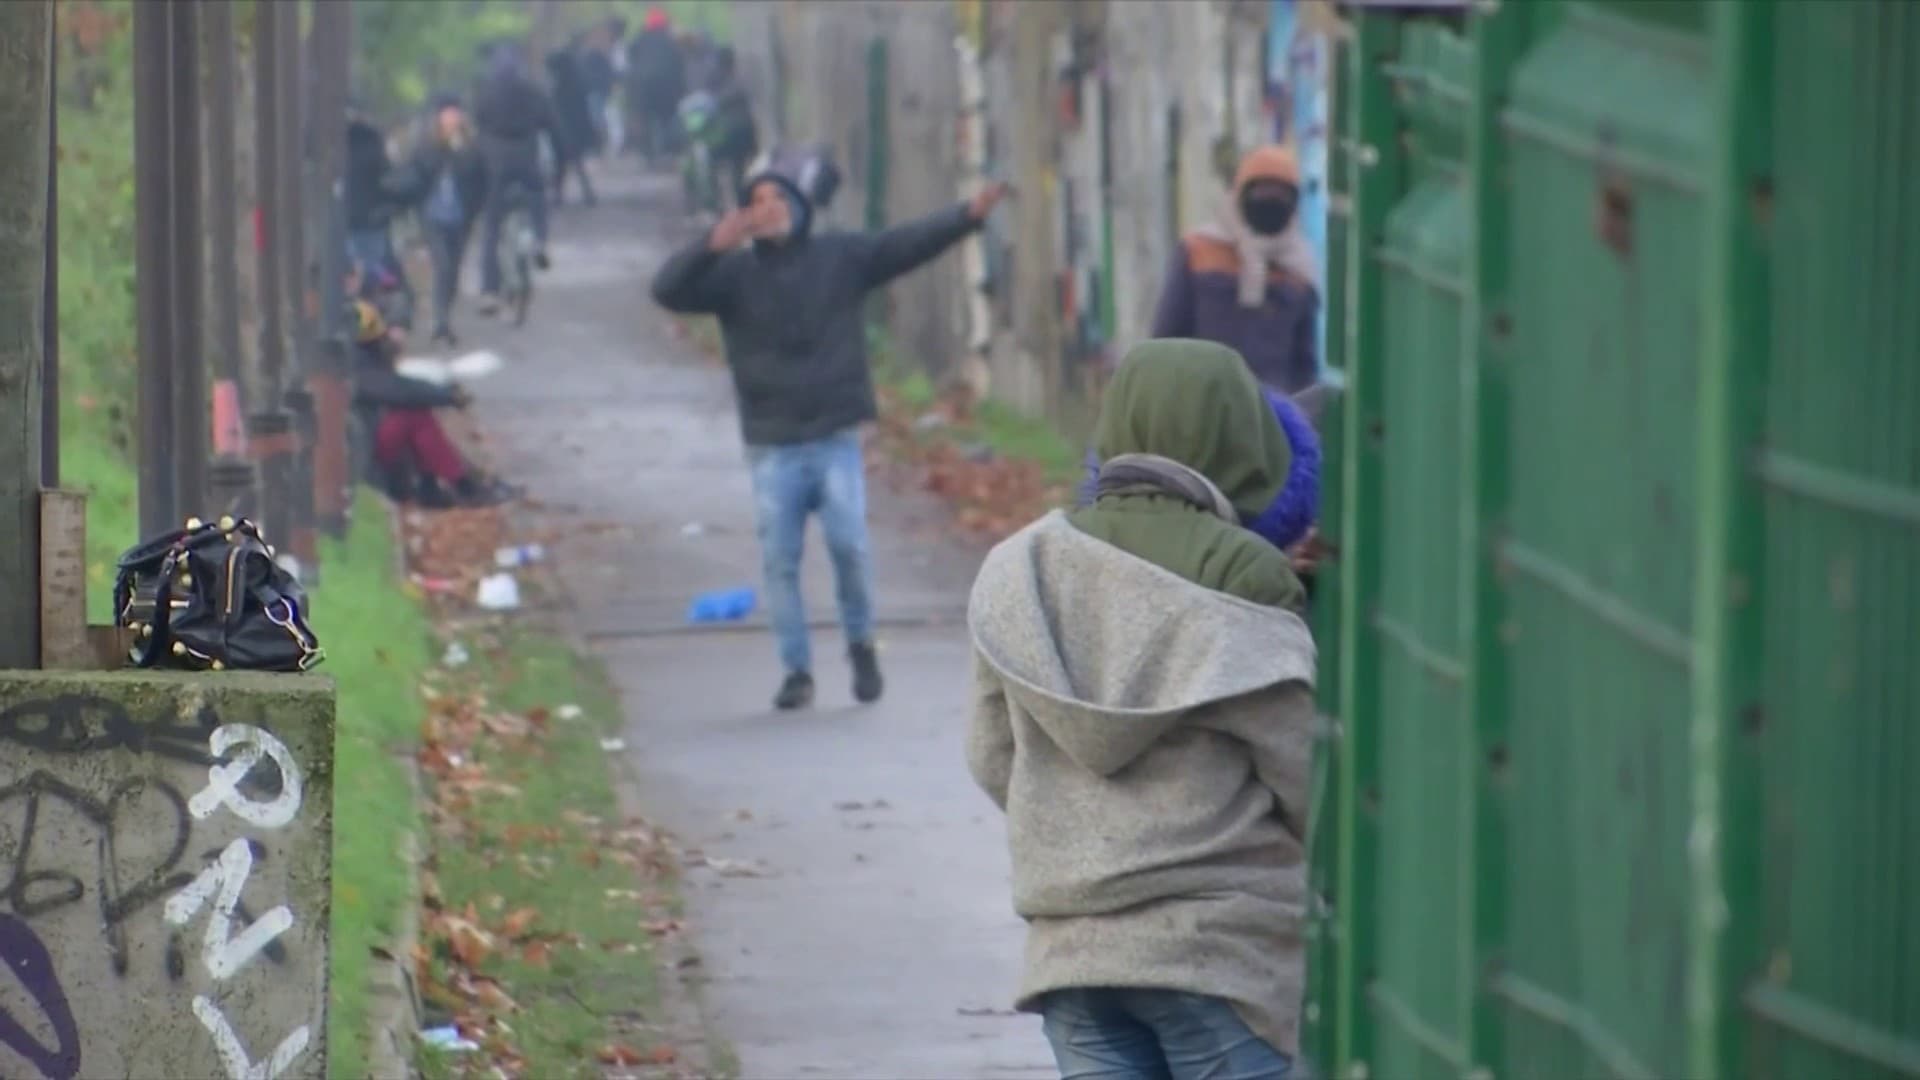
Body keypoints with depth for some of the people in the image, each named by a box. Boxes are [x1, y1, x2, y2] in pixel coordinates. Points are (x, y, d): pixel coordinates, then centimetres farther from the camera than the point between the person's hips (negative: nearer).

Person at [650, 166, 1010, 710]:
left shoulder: (842, 257, 6)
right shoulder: (734, 274, 3)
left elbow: (909, 244, 0)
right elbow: (669, 290, -9)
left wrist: (968, 216, -13)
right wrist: (712, 248, -26)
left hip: (836, 439, -1)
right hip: (773, 447, 1)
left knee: (849, 544, -12)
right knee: (780, 560, -1)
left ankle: (861, 645, 12)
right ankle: (797, 671, 10)